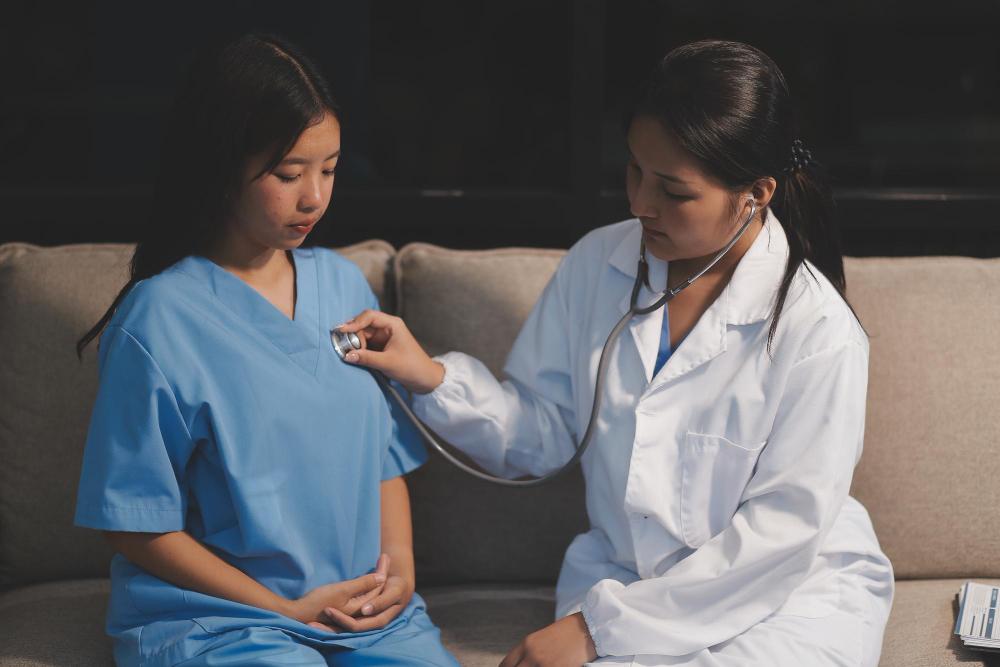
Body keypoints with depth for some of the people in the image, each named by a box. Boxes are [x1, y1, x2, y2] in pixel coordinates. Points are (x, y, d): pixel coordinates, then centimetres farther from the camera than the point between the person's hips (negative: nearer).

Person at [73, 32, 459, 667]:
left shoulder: (344, 284, 8)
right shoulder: (159, 320, -9)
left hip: (368, 608, 5)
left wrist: (400, 568, 0)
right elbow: (138, 528, -7)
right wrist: (288, 611, -10)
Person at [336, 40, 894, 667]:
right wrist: (433, 378, -11)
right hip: (620, 576, 3)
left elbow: (782, 528, -15)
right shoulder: (596, 264, 0)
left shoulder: (818, 330, -16)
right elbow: (542, 433, 8)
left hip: (793, 596, -2)